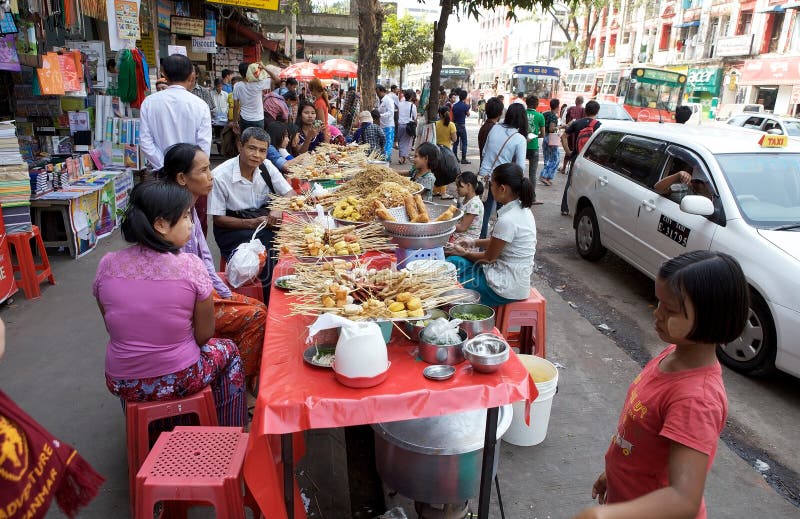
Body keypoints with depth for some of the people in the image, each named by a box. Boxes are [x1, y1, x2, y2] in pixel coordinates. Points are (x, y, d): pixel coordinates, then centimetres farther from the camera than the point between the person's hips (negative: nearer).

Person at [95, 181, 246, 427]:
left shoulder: (107, 265, -10)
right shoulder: (190, 266, -20)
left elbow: (114, 329, 4)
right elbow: (204, 335, -9)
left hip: (121, 385, 4)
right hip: (179, 381, -4)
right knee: (228, 349, 26)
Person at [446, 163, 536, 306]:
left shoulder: (508, 220, -27)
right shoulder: (522, 209, 2)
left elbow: (489, 258, -14)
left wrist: (465, 253, 3)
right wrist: (474, 243, 12)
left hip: (507, 287, -9)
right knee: (454, 261, 12)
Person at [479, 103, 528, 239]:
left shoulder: (495, 128, 2)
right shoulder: (520, 139, -10)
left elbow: (484, 152, 10)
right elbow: (520, 166, -12)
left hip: (485, 176, 4)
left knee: (484, 214, 13)